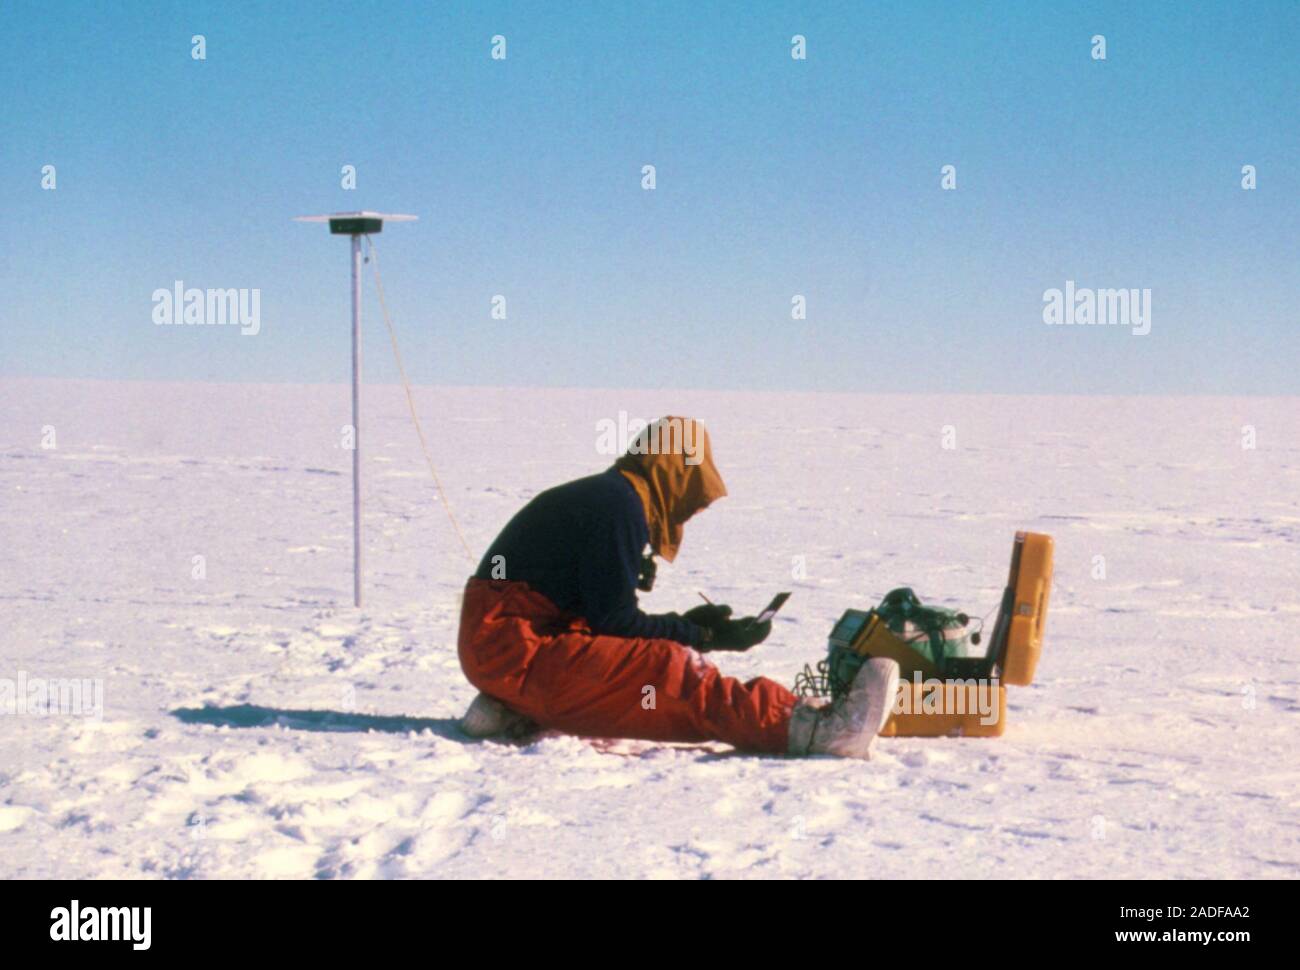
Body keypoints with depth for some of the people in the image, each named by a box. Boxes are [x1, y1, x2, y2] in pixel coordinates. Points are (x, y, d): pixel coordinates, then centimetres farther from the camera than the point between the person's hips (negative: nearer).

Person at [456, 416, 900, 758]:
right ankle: (806, 728, -35)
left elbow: (601, 614, 18)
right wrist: (704, 635, -7)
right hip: (515, 649, -10)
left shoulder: (607, 495, 19)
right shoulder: (619, 503, -11)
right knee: (671, 670, -21)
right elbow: (614, 622, -13)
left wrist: (687, 624, 12)